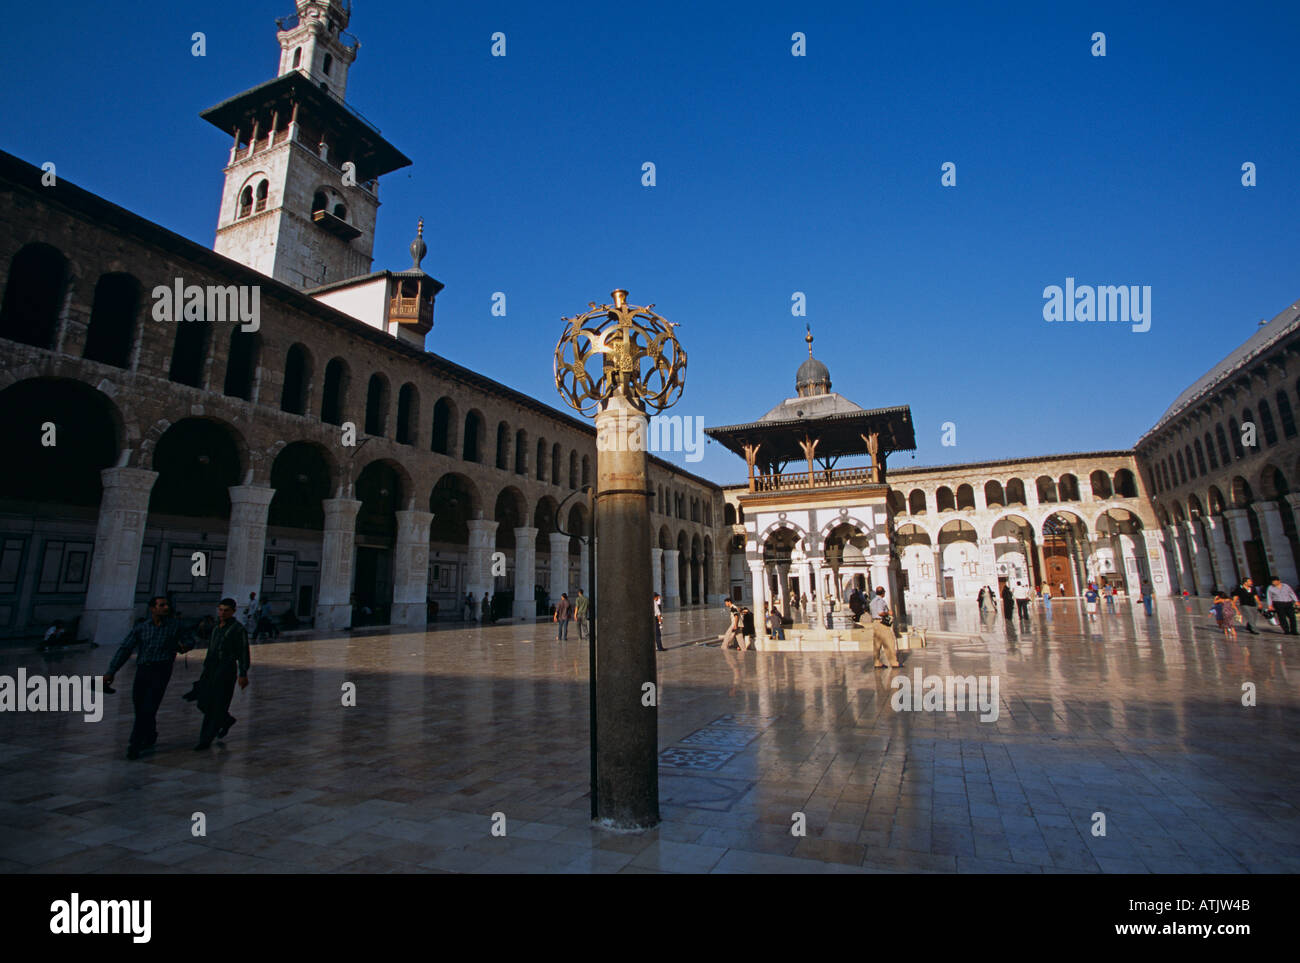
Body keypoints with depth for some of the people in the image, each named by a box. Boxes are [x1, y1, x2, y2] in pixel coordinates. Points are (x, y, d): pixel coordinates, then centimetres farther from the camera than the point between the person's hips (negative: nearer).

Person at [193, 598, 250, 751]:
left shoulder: (238, 629, -8)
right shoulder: (216, 627, 14)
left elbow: (243, 652, -10)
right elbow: (211, 649, 23)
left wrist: (243, 674, -14)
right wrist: (205, 669, 21)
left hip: (226, 669, -7)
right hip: (211, 669, 7)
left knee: (217, 705, -3)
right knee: (204, 703, 7)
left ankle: (206, 740, 6)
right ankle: (227, 720, 30)